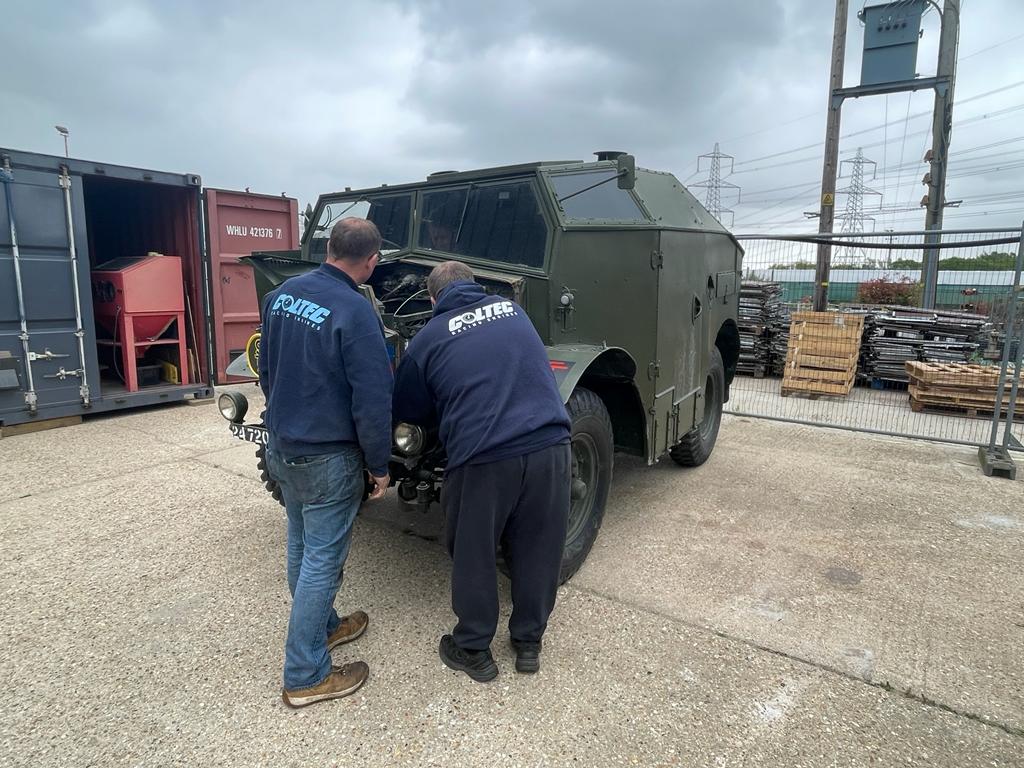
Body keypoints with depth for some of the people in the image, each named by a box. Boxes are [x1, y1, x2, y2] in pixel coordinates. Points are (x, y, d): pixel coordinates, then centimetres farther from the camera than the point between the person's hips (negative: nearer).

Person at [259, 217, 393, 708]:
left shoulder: (282, 294, 1)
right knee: (322, 560, 5)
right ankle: (306, 676, 19)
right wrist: (379, 465, -9)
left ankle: (322, 625, 43)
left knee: (301, 546, 22)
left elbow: (266, 369, 13)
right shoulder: (354, 312, -23)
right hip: (326, 459, -8)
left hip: (281, 447, 8)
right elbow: (372, 400, -22)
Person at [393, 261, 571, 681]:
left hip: (483, 458, -3)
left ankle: (473, 650, 33)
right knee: (537, 549, 19)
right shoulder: (512, 309, 15)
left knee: (473, 555, 17)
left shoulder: (429, 338, 5)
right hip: (549, 447, 4)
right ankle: (528, 643, 36)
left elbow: (408, 410, 14)